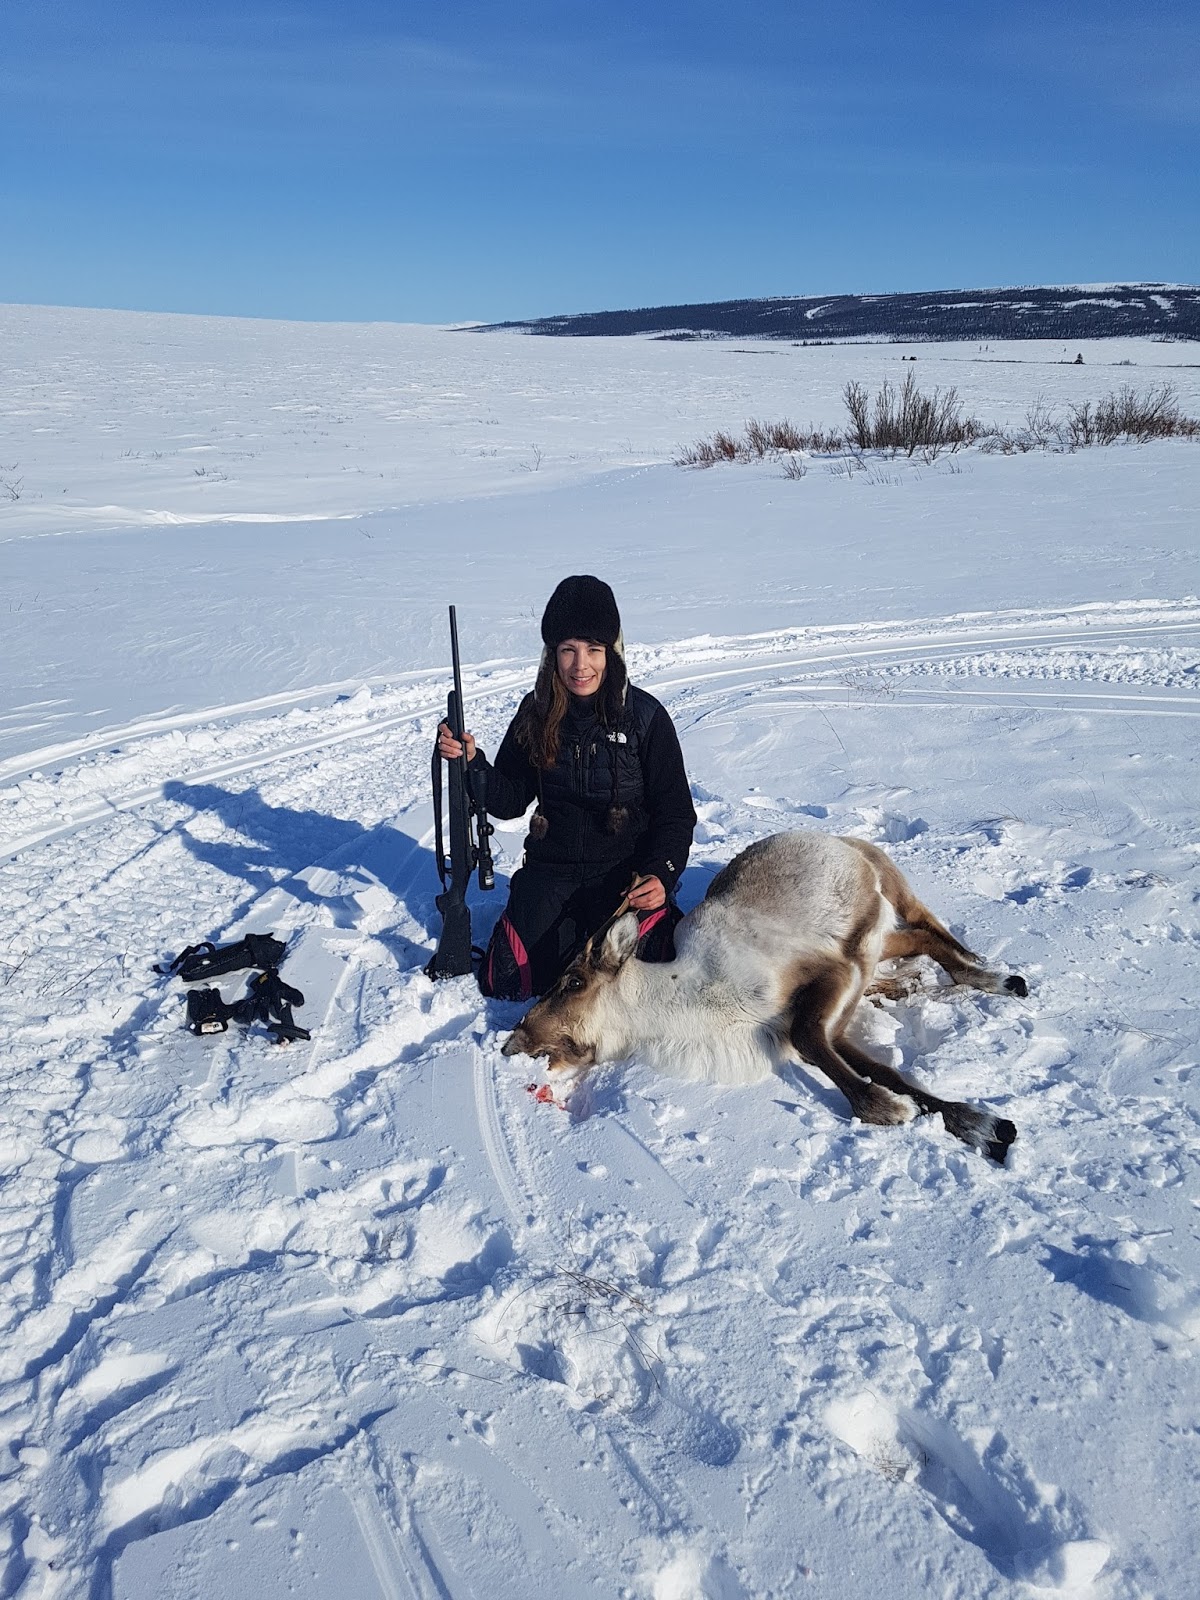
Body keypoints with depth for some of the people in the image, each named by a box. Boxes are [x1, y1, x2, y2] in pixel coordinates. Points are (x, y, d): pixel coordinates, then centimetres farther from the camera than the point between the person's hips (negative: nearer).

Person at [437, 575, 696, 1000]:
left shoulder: (644, 716, -10)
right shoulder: (537, 712, -1)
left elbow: (676, 811, -5)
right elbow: (509, 801, 2)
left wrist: (661, 874, -20)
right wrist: (471, 762, -16)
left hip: (625, 870, -2)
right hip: (550, 868, 3)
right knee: (506, 983, -8)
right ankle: (570, 925, 21)